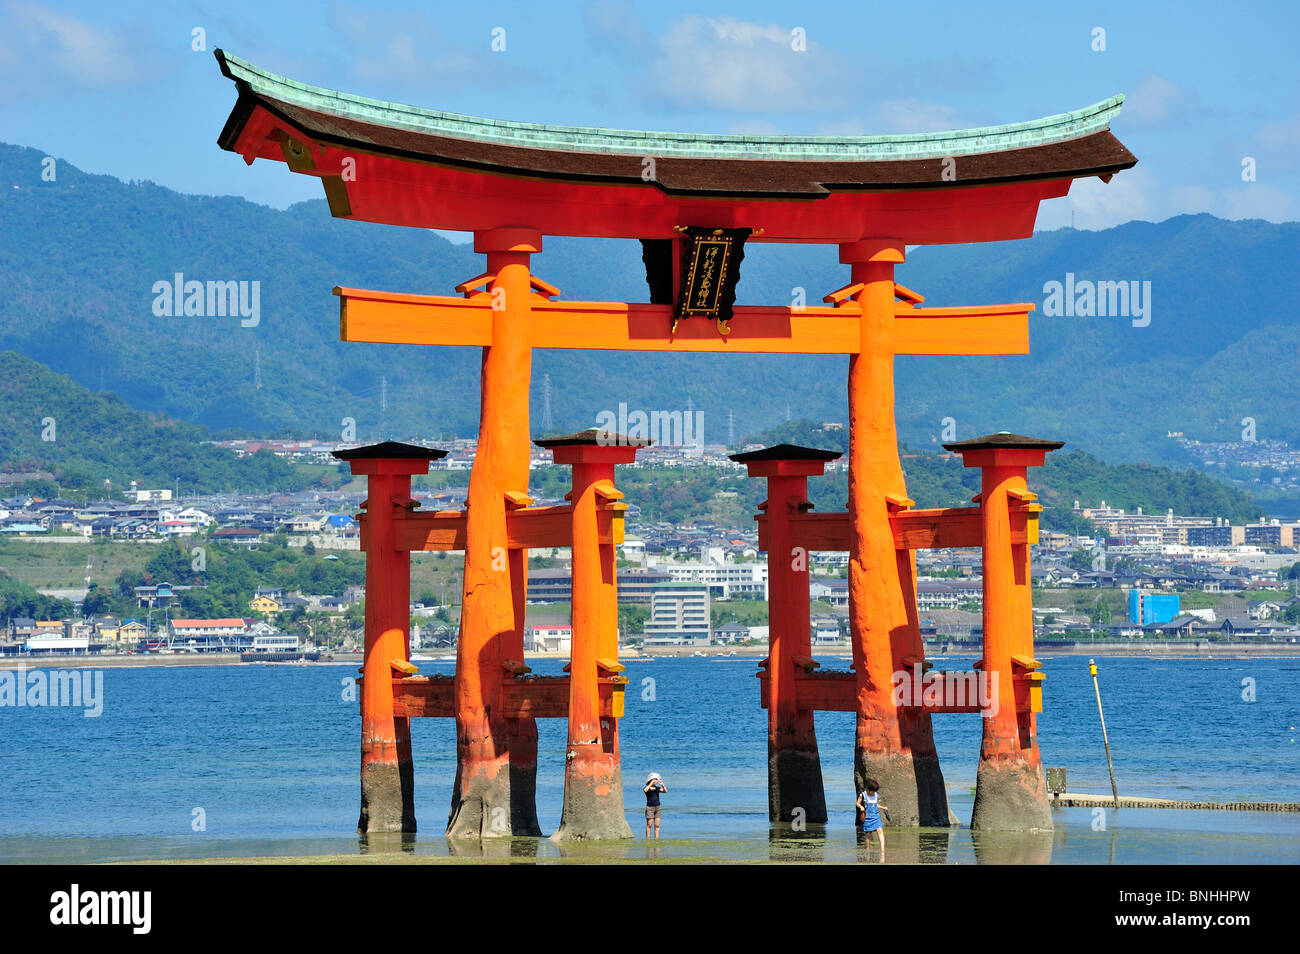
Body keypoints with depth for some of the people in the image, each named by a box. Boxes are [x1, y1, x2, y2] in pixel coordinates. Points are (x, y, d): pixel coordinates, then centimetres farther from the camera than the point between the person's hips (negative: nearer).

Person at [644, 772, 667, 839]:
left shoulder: (657, 788, 8)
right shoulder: (647, 788, -3)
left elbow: (665, 791, -5)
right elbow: (645, 790, -27)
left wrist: (662, 784, -19)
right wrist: (651, 783, -25)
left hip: (658, 807, 4)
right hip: (650, 807, -4)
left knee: (657, 825, 3)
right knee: (649, 825, -3)